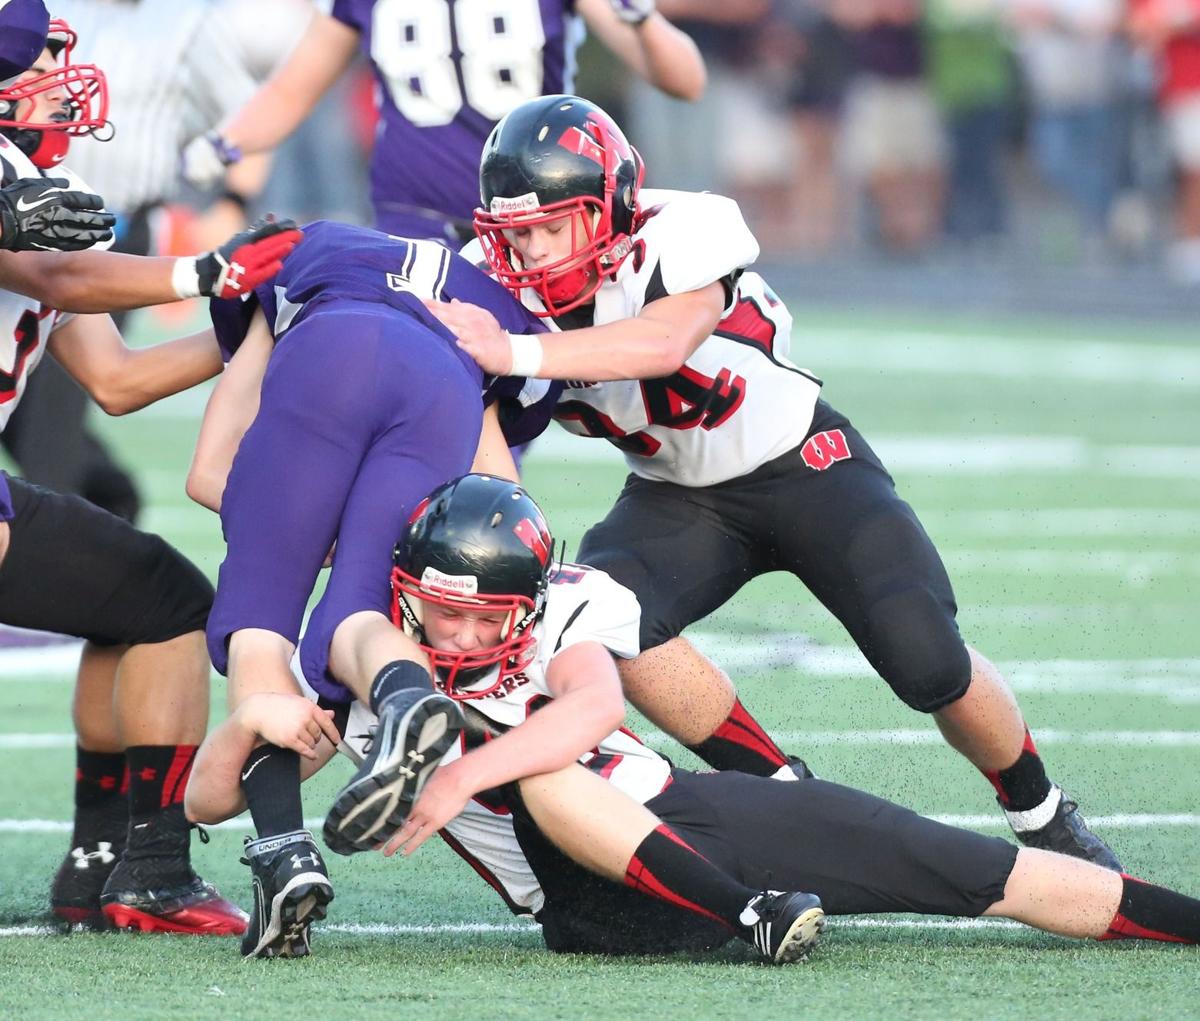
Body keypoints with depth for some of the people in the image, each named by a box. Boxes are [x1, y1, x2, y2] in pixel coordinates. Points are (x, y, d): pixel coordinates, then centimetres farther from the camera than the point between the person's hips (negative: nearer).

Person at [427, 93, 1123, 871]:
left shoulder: (684, 235, -30)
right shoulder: (500, 291, -14)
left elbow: (663, 344, -48)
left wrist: (515, 353, -54)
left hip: (805, 466, -4)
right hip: (680, 499, 4)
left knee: (929, 664, -17)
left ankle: (1043, 816, 14)